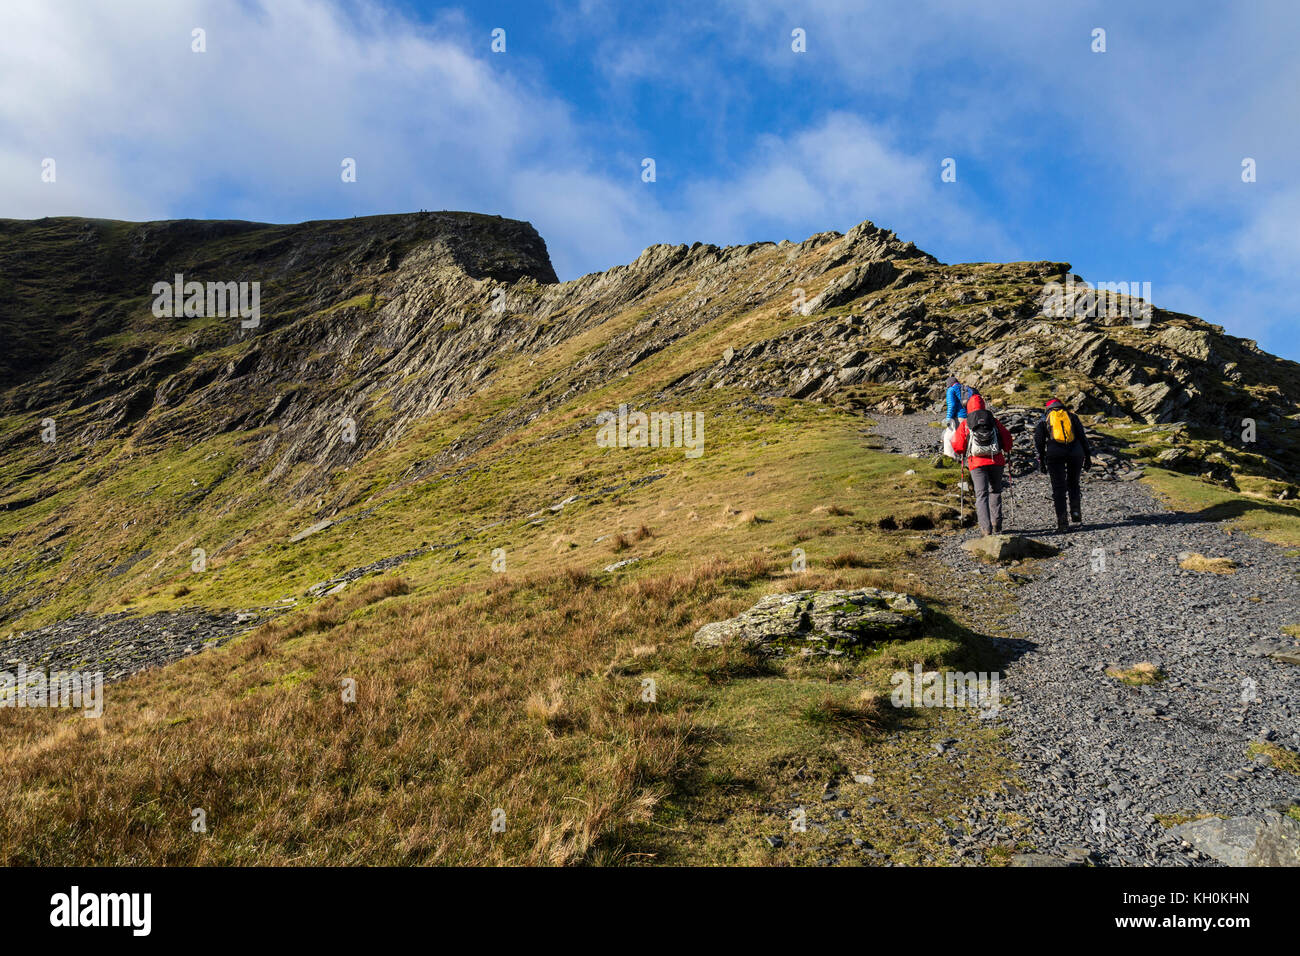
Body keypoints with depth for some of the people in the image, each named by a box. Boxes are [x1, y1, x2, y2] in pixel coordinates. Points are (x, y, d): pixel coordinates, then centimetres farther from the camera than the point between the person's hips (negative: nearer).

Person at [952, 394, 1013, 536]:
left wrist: (964, 452, 23)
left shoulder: (965, 423, 6)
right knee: (995, 491, 19)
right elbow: (1007, 437, 9)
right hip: (996, 461, 2)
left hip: (977, 463, -2)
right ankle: (996, 524, 15)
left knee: (981, 495, -2)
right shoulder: (993, 421, 11)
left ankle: (986, 528, -14)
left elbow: (957, 444, 1)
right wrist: (1006, 451, 28)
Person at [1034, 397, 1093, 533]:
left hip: (1055, 454, -1)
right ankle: (1076, 510, 4)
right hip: (1075, 453, 1)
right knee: (1073, 482, 22)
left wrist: (1041, 462, 14)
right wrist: (1088, 457, 16)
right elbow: (1083, 437, 15)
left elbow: (1039, 441, 11)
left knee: (1058, 487, 3)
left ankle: (1062, 522, -3)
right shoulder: (1072, 416, 21)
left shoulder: (1044, 419, 18)